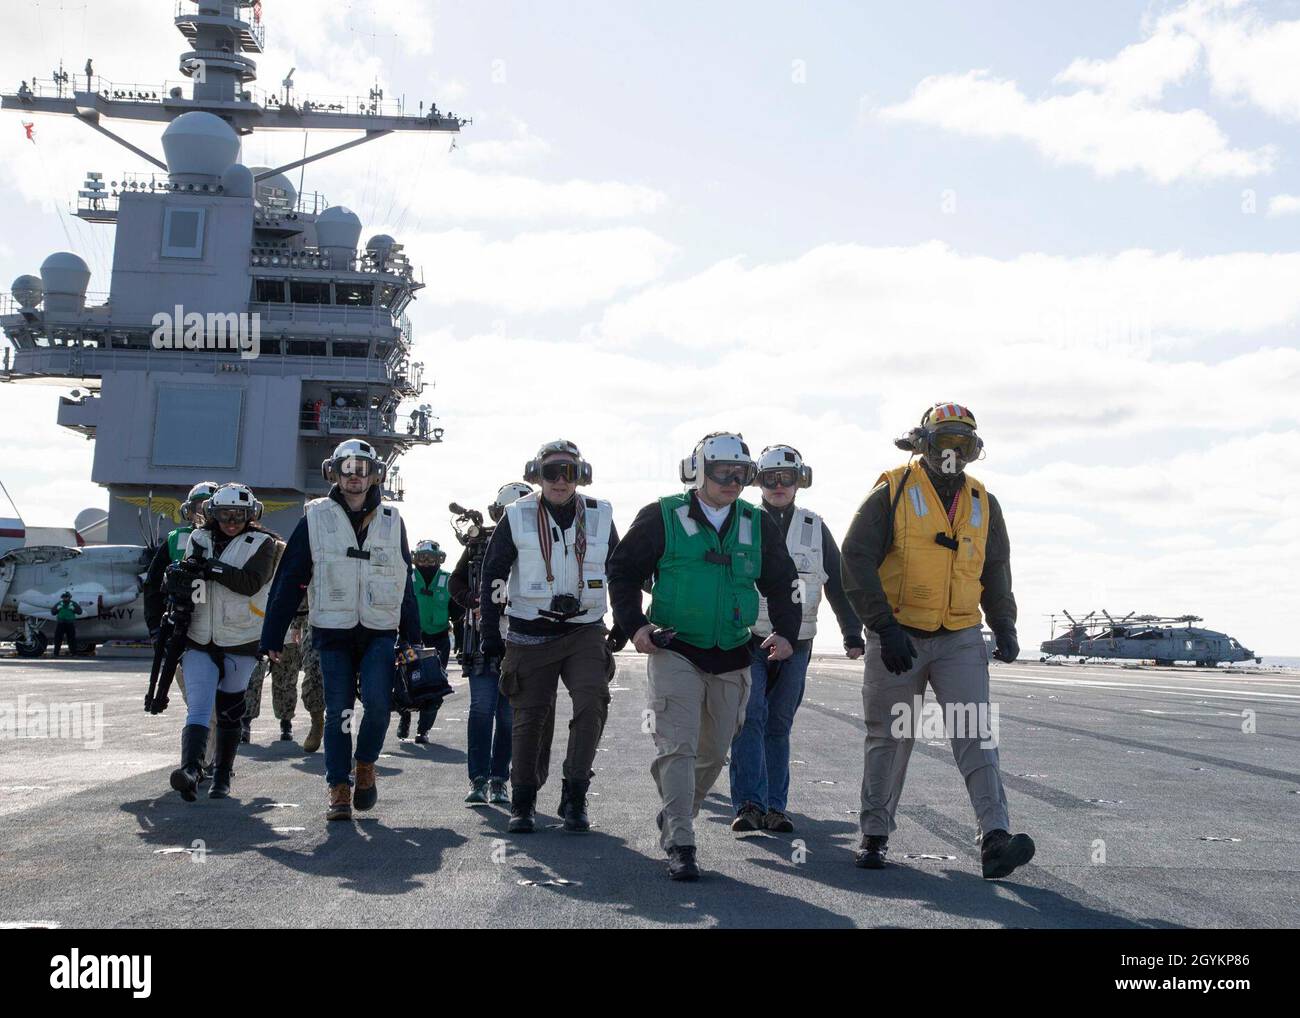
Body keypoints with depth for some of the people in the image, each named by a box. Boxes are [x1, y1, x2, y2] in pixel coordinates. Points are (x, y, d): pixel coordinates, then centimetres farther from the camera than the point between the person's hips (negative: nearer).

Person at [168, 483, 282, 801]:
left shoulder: (261, 543, -3)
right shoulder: (199, 539, 10)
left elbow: (250, 583, -19)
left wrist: (209, 567, -21)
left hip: (240, 643, -2)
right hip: (200, 641, 2)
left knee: (229, 714, 7)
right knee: (198, 709, -13)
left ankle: (222, 777, 19)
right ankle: (190, 771, -27)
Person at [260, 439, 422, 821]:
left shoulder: (391, 521, 8)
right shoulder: (315, 518, 3)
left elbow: (405, 584, 13)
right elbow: (289, 580, 3)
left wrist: (413, 638, 11)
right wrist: (273, 635, -1)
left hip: (380, 632, 1)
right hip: (333, 632, -1)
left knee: (378, 704, -15)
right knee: (337, 713, 0)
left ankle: (365, 766, 11)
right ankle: (339, 791, 9)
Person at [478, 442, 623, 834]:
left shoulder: (599, 516, 6)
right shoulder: (517, 517, 0)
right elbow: (491, 575, 5)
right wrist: (491, 632, 0)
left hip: (585, 630, 1)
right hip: (530, 634, -1)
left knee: (593, 701, -17)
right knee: (530, 717, 3)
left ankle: (574, 794, -6)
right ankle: (523, 802, 18)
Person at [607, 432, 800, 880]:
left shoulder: (758, 524, 8)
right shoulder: (663, 517, -3)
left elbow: (782, 583, 16)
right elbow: (623, 570, 3)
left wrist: (785, 632, 2)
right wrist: (634, 624, -7)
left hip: (732, 658, 5)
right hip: (675, 653, -4)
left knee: (714, 752, 14)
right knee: (677, 747, -12)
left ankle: (674, 815, 37)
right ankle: (679, 845, -7)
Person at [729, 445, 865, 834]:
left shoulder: (814, 528, 11)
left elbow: (838, 582, 12)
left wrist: (853, 633, 6)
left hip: (795, 645, 3)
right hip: (747, 640, -2)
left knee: (779, 725, 7)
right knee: (750, 719, -11)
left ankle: (774, 807, 10)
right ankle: (749, 803, -11)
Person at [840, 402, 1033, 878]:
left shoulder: (983, 504, 10)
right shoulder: (892, 492, -5)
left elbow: (996, 573, 21)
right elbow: (856, 562, -11)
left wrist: (1005, 627, 7)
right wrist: (884, 626, -18)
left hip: (961, 640, 3)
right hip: (897, 638, -3)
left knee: (975, 733, -9)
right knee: (889, 739, 7)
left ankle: (995, 839, -14)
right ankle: (875, 835, 20)